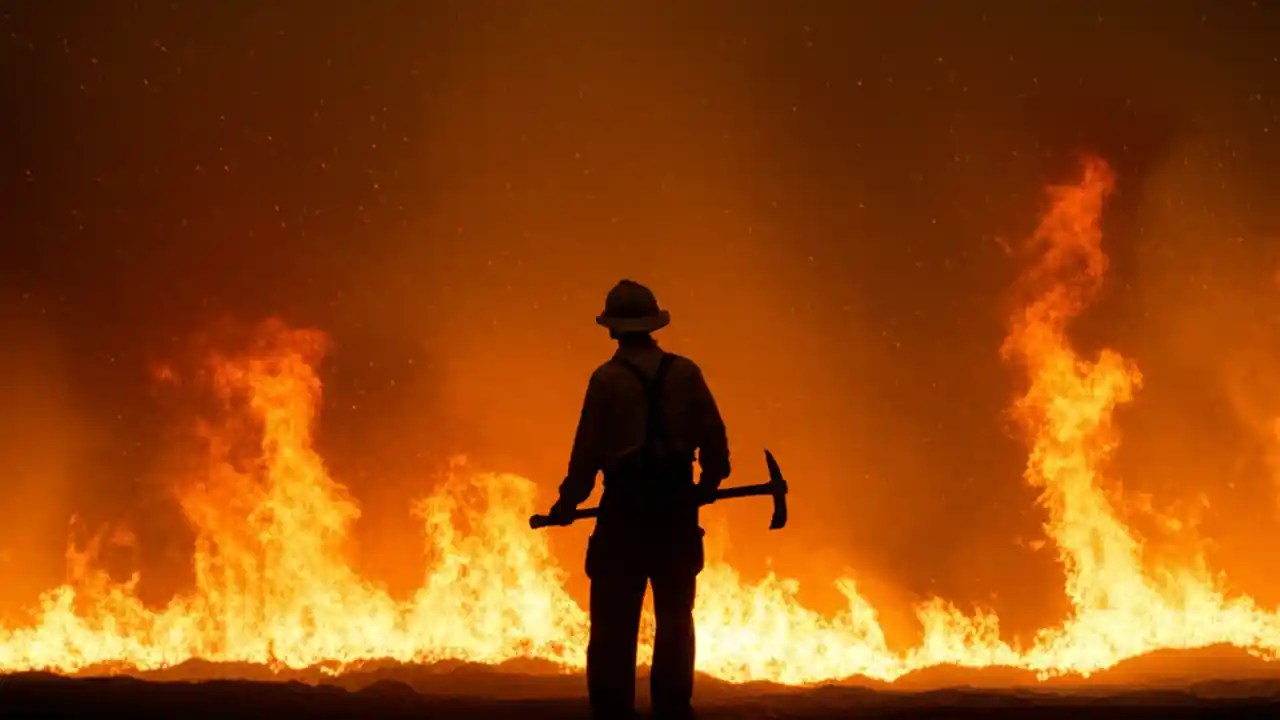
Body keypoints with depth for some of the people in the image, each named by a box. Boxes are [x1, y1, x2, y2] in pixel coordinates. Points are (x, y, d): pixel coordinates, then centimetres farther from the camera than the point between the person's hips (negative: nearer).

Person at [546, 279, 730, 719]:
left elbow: (587, 449, -7)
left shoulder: (606, 378, -6)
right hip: (677, 511, 3)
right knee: (674, 617, 12)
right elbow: (713, 435, 2)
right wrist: (709, 482, 18)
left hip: (624, 509, -2)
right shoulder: (685, 372, 1)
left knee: (614, 620, 3)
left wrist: (568, 503, 3)